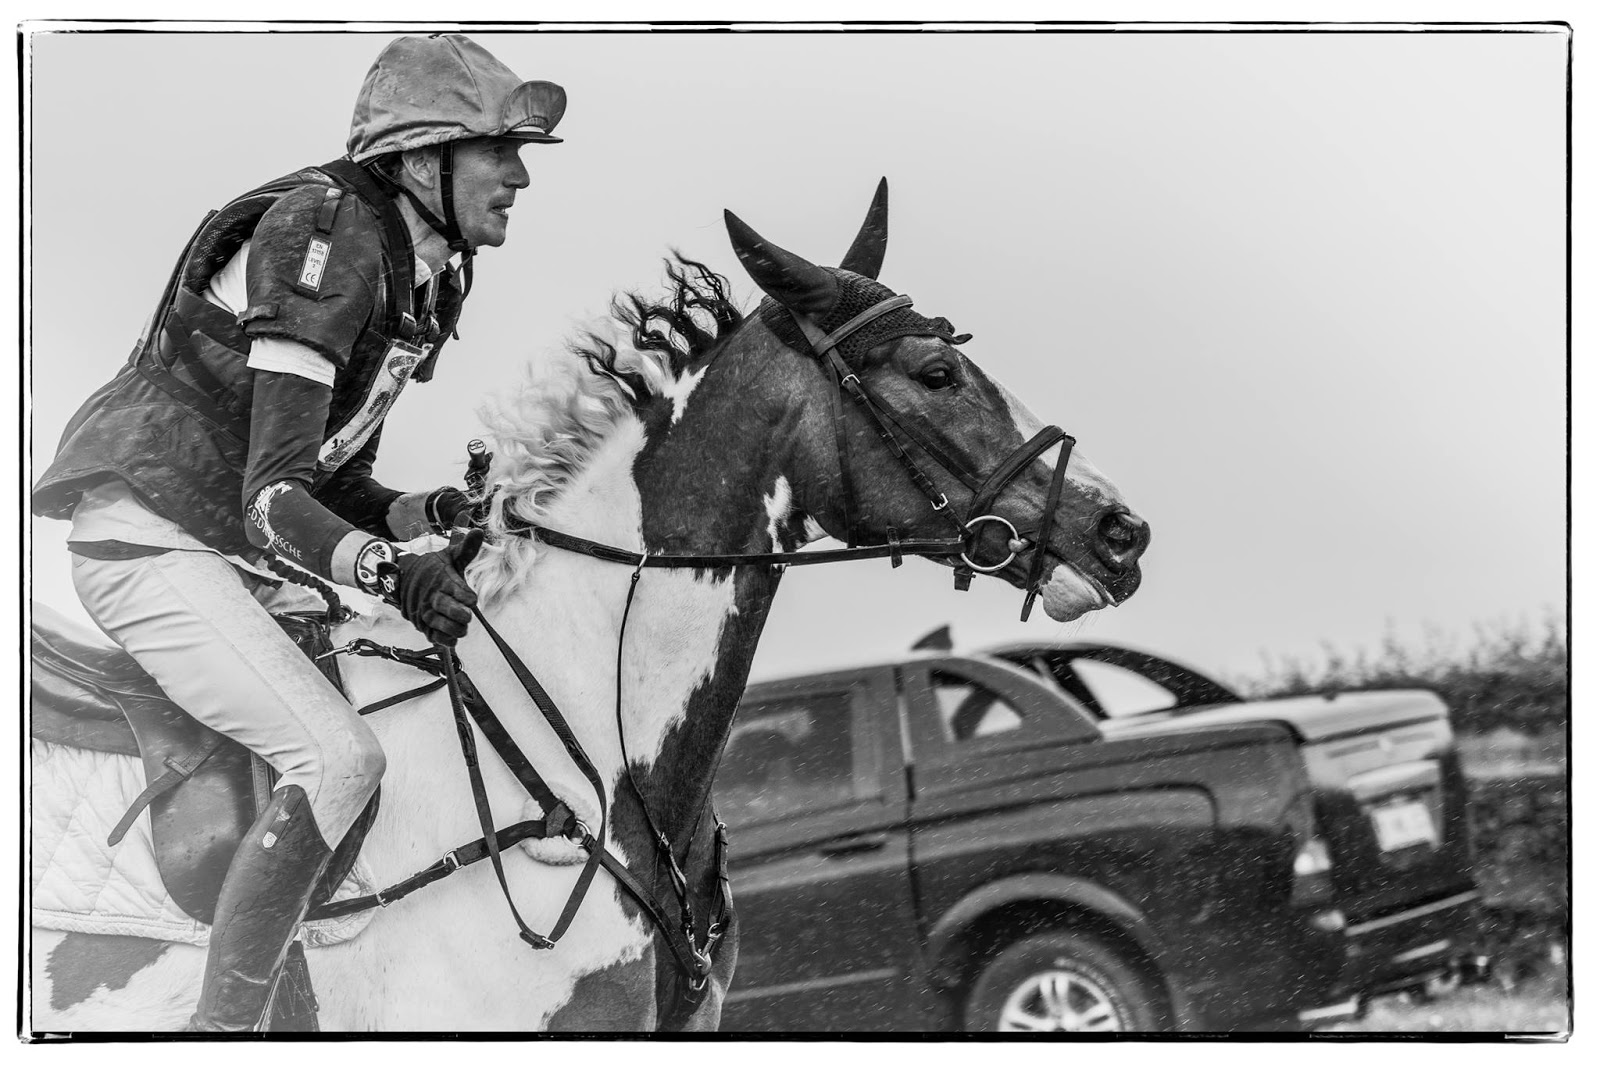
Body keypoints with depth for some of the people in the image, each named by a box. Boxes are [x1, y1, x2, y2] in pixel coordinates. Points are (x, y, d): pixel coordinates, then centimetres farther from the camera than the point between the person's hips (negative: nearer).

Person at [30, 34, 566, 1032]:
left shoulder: (421, 275, 8)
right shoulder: (328, 234, -21)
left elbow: (334, 479, 14)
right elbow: (275, 492, -26)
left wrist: (422, 516, -6)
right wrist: (392, 570, -41)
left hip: (222, 550, 10)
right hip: (146, 532, -10)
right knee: (339, 760, -21)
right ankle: (225, 1025, -12)